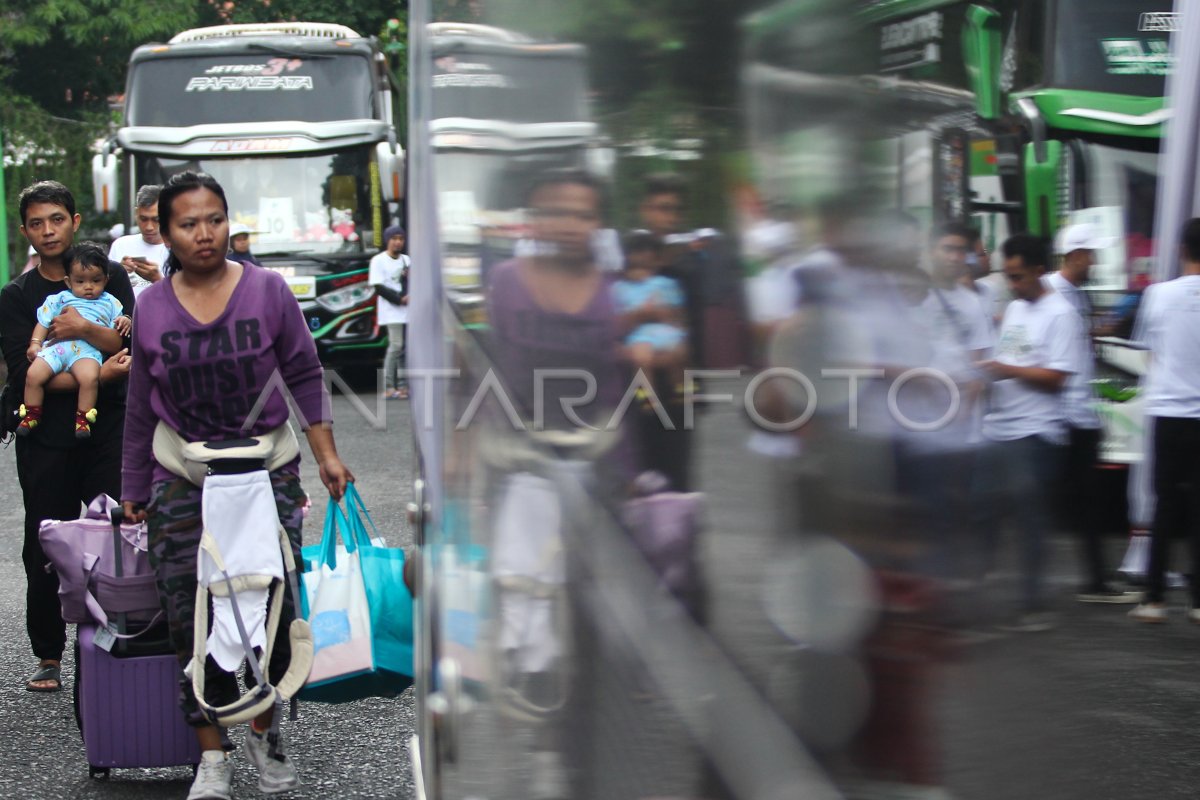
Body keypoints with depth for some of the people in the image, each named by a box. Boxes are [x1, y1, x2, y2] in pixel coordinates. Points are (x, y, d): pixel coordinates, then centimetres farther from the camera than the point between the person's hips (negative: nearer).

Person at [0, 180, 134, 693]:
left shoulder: (110, 278, 8)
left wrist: (86, 330, -21)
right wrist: (99, 374, -17)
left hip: (109, 433, 0)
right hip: (46, 439, 0)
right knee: (45, 553, 2)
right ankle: (48, 656, 13)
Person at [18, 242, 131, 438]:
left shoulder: (109, 303, 24)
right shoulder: (60, 299, 25)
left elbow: (117, 331, 20)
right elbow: (44, 321, 22)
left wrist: (124, 322, -3)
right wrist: (35, 343, 8)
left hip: (87, 350, -2)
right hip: (56, 346, 2)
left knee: (90, 377, -34)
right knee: (34, 375, -21)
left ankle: (83, 418, -20)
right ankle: (31, 415, -1)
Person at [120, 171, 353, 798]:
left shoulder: (267, 291, -1)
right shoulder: (151, 309, 3)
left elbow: (304, 376, 7)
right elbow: (141, 411, 12)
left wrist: (326, 454, 3)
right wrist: (133, 491, 14)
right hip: (184, 480, 1)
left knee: (275, 607, -3)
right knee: (190, 620, -4)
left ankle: (263, 736, 18)